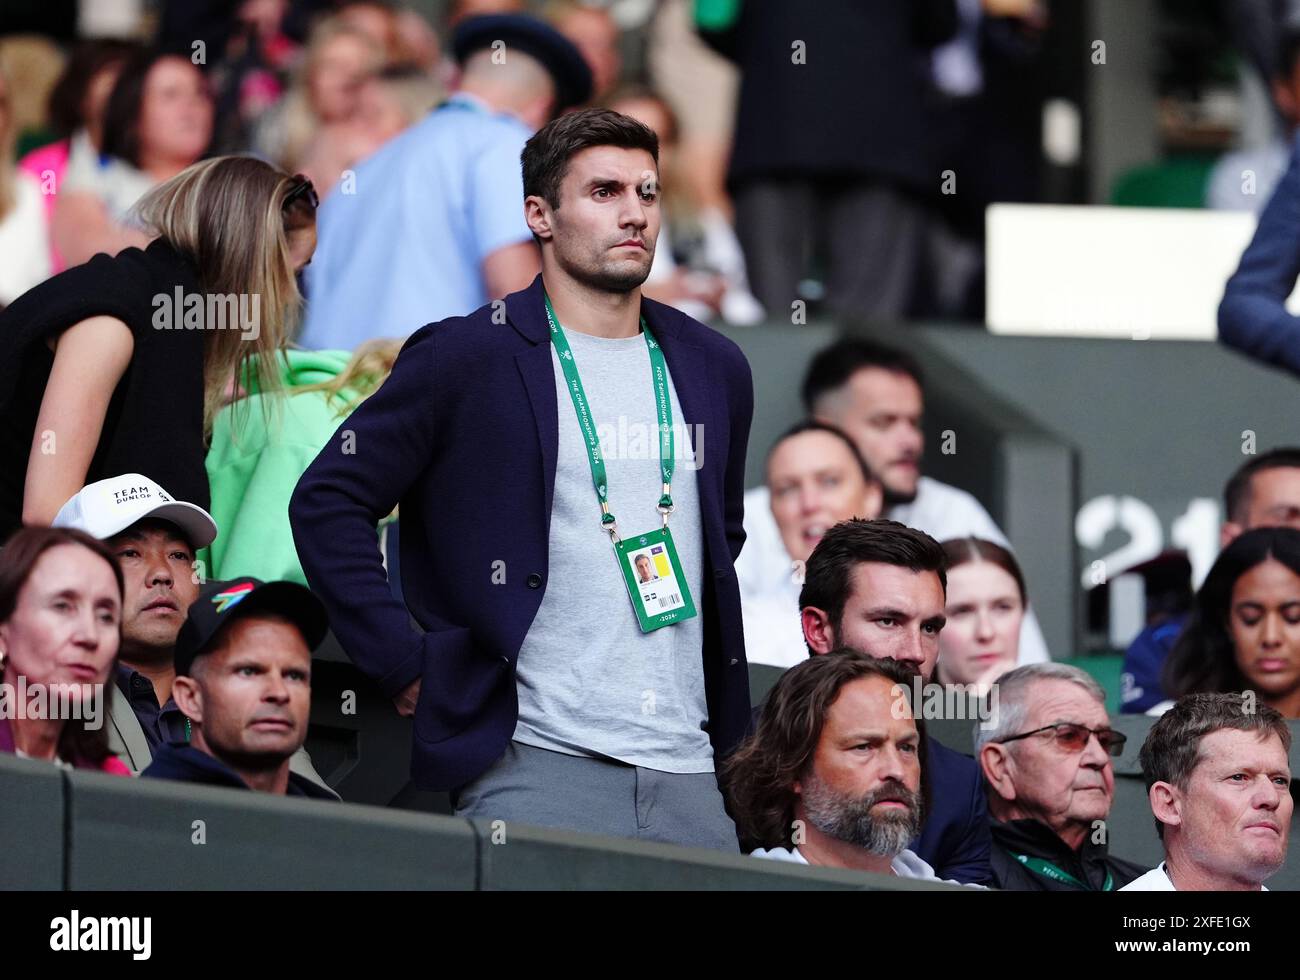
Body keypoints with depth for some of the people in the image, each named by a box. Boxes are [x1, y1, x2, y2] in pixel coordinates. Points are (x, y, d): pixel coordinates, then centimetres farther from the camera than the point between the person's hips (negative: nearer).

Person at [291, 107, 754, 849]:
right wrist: (408, 664, -6)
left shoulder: (713, 369, 16)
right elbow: (326, 501, 0)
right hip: (535, 772, -5)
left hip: (690, 779, 5)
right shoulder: (466, 359, 0)